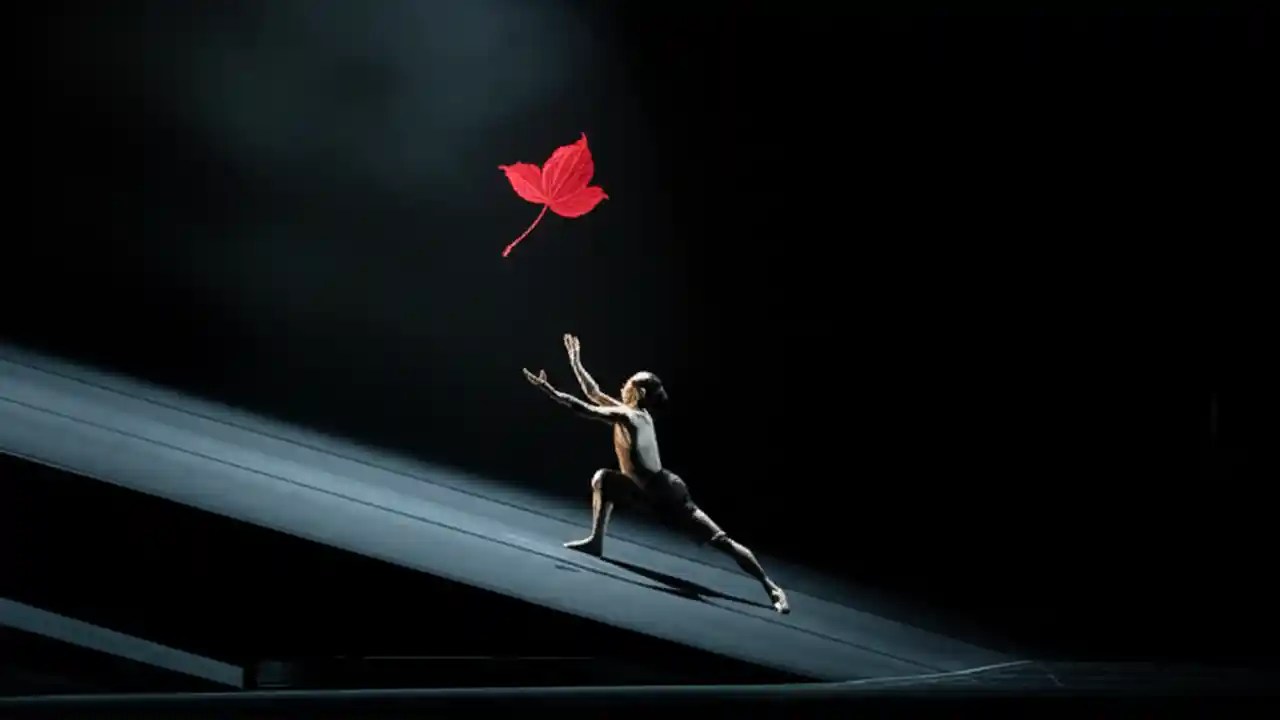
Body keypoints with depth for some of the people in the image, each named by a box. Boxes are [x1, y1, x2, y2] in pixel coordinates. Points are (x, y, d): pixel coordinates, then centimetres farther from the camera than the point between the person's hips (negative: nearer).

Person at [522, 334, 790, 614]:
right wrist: (575, 362, 20)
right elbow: (594, 393, 18)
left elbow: (586, 409, -21)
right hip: (655, 490, 9)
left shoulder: (628, 417, -19)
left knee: (719, 540, -9)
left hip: (665, 495, -9)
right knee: (603, 479, 12)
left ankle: (771, 587, -10)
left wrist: (549, 390, -19)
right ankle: (596, 541, 14)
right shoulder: (633, 413, 7)